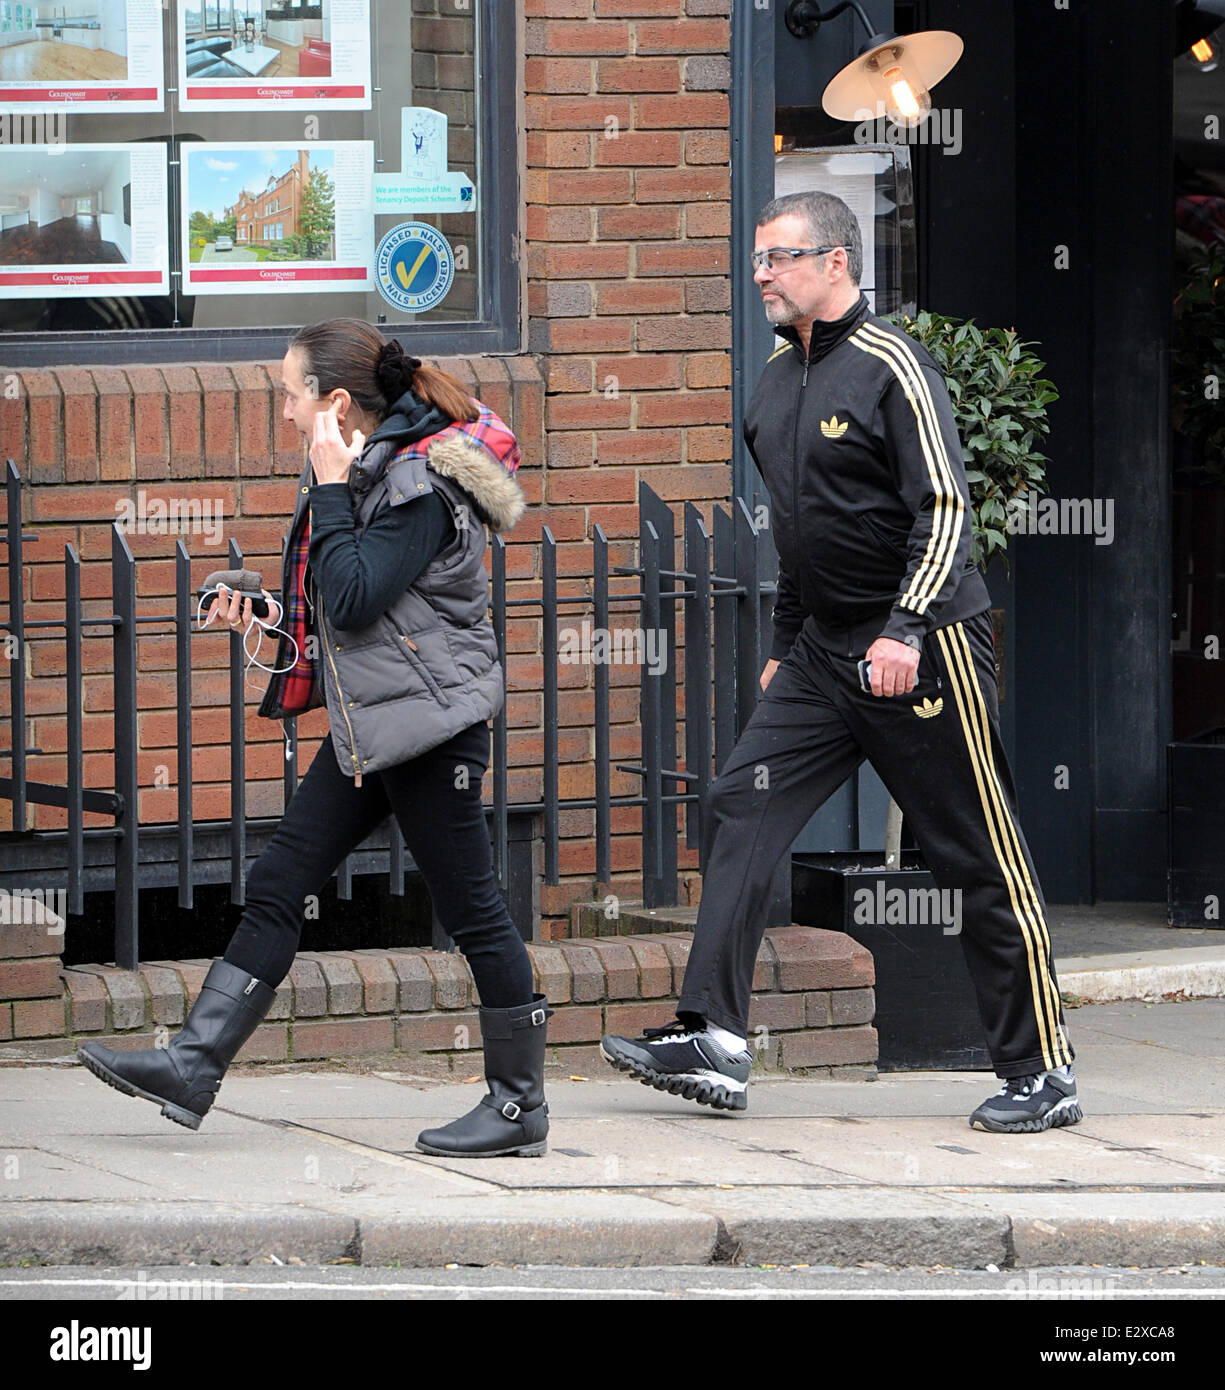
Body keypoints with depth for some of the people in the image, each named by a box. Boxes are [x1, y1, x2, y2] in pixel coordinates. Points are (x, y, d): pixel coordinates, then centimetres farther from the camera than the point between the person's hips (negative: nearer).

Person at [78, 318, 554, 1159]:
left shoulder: (422, 485, -17)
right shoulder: (363, 470, 12)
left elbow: (355, 599, -26)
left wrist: (331, 489, -19)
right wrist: (271, 617, 9)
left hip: (431, 718, -10)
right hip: (368, 728, 10)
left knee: (471, 910, -2)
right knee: (277, 887, 5)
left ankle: (520, 1105, 7)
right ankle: (193, 1067, 4)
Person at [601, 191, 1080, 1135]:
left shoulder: (891, 367, -12)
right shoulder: (781, 378, 13)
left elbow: (944, 510, -18)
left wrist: (905, 628, -28)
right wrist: (785, 643, 23)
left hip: (925, 649, -8)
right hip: (826, 653, 8)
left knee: (980, 854, -3)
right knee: (743, 809, -5)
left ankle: (1043, 1074, 4)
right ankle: (714, 1041, -9)